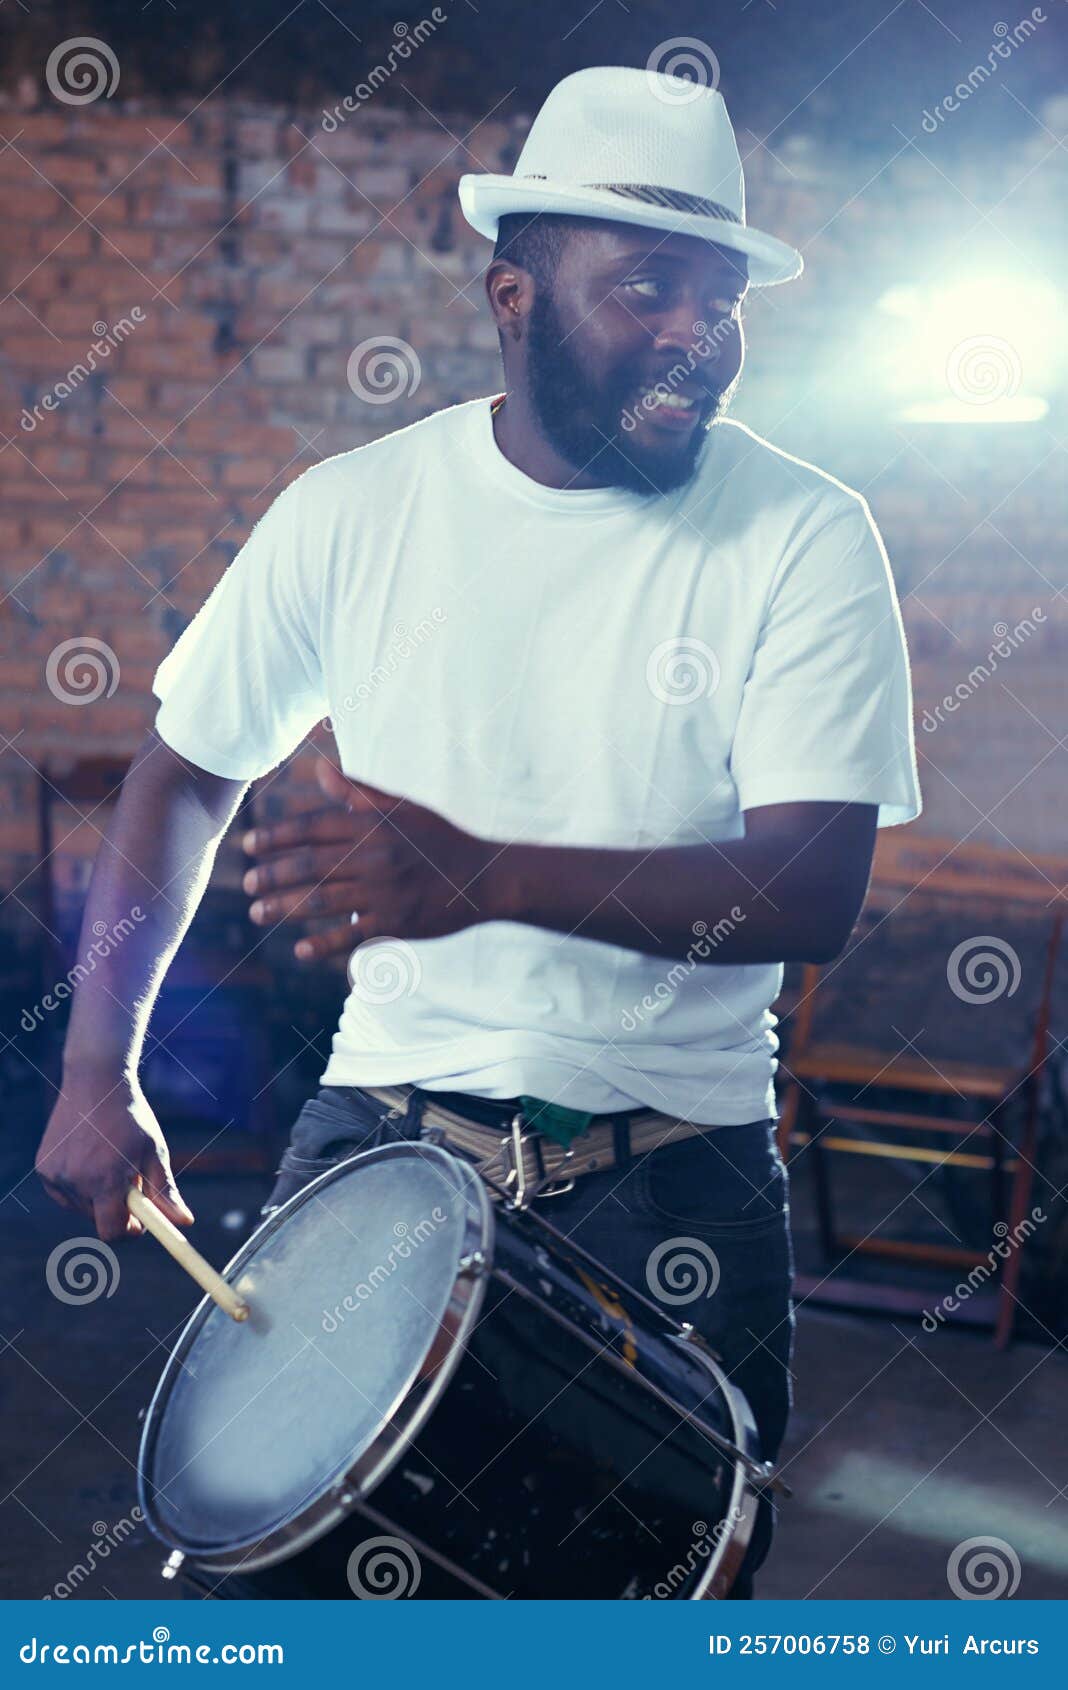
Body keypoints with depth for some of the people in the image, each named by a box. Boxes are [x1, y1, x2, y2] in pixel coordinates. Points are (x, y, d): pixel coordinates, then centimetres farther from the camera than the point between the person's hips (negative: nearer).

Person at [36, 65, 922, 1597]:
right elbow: (188, 774, 8)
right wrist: (100, 1069, -1)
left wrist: (483, 874, -33)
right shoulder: (354, 511, -4)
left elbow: (814, 895, -19)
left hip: (672, 1167, -1)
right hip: (383, 1121, 2)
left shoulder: (804, 539, -11)